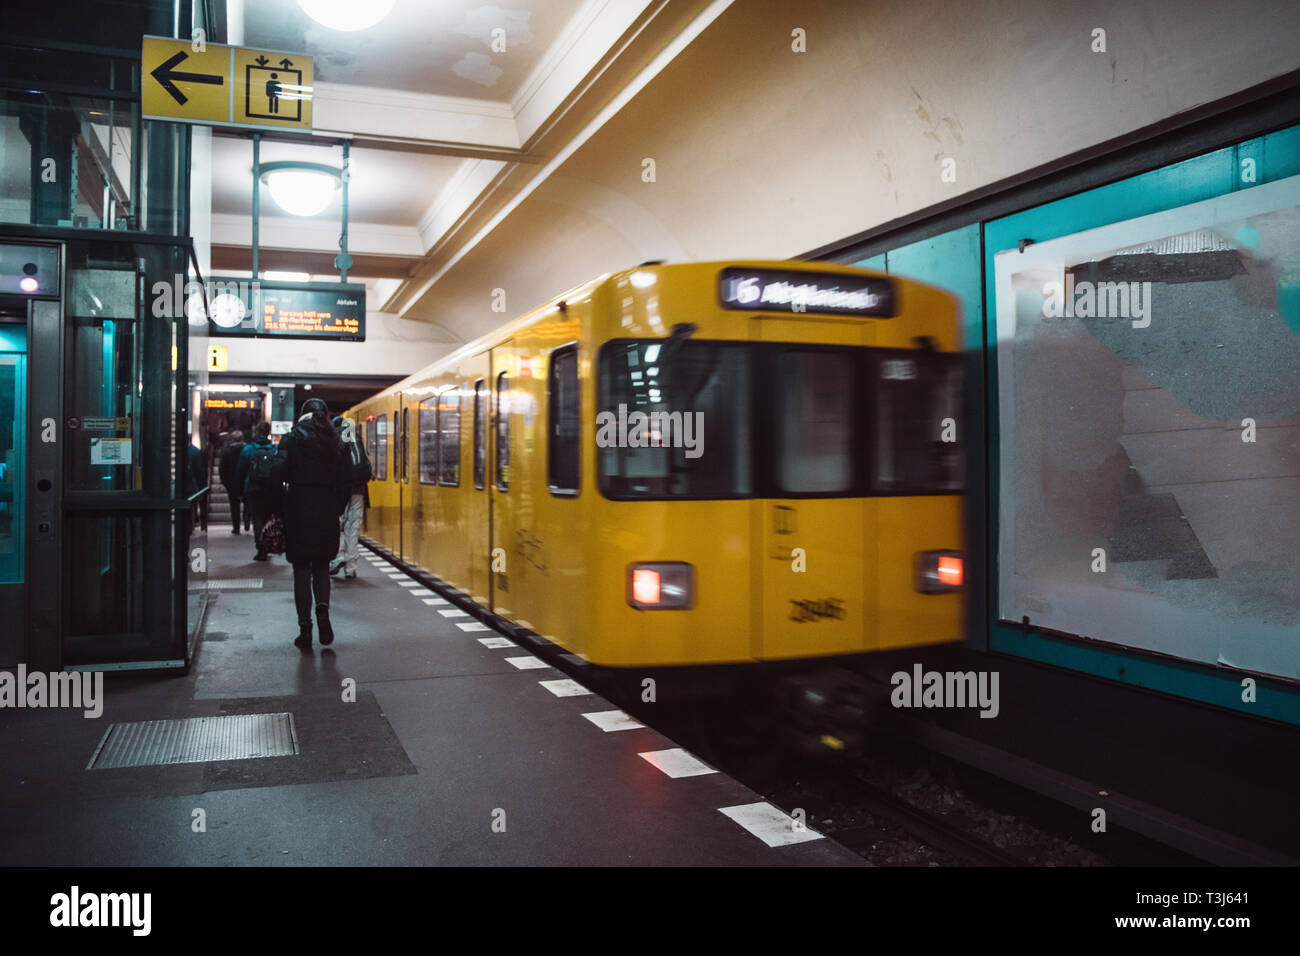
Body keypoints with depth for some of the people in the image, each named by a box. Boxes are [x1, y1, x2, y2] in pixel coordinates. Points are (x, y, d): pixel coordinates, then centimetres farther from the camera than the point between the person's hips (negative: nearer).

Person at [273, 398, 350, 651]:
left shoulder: (291, 440, -2)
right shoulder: (336, 443, 5)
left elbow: (278, 475, -9)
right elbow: (344, 482, 3)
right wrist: (338, 509, 10)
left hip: (298, 509, -2)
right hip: (327, 509, 2)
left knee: (301, 569, 6)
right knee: (321, 566, 16)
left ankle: (305, 628, 6)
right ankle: (323, 610, -8)